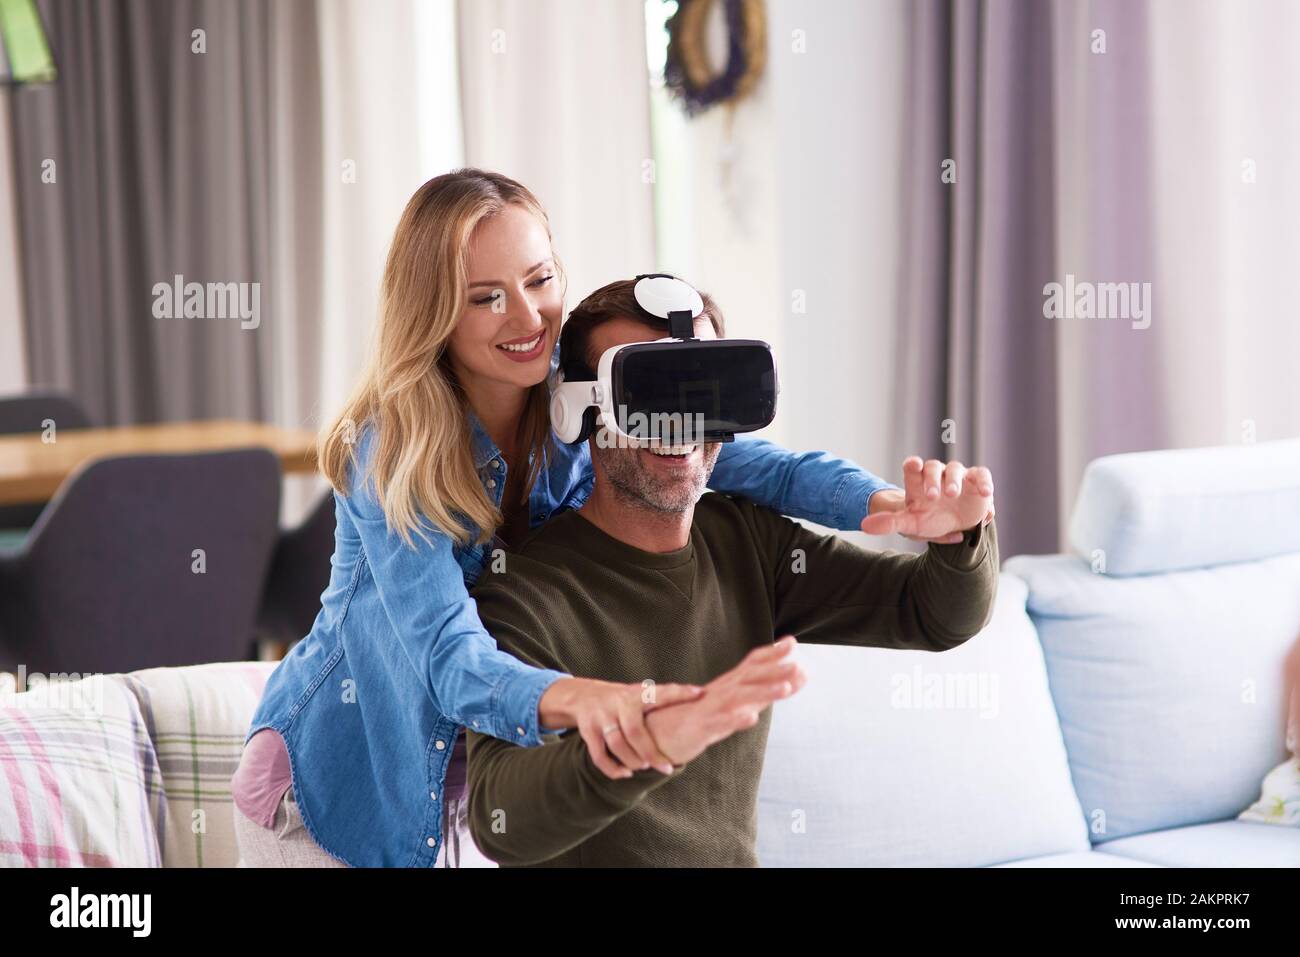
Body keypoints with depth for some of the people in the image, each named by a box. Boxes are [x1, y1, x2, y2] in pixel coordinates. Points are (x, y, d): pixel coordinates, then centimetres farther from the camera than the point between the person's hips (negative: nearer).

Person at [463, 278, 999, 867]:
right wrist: (656, 738, -46)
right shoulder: (529, 593, -16)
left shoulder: (747, 540, 3)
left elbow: (936, 615, 5)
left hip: (736, 857, 4)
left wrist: (957, 533, -17)